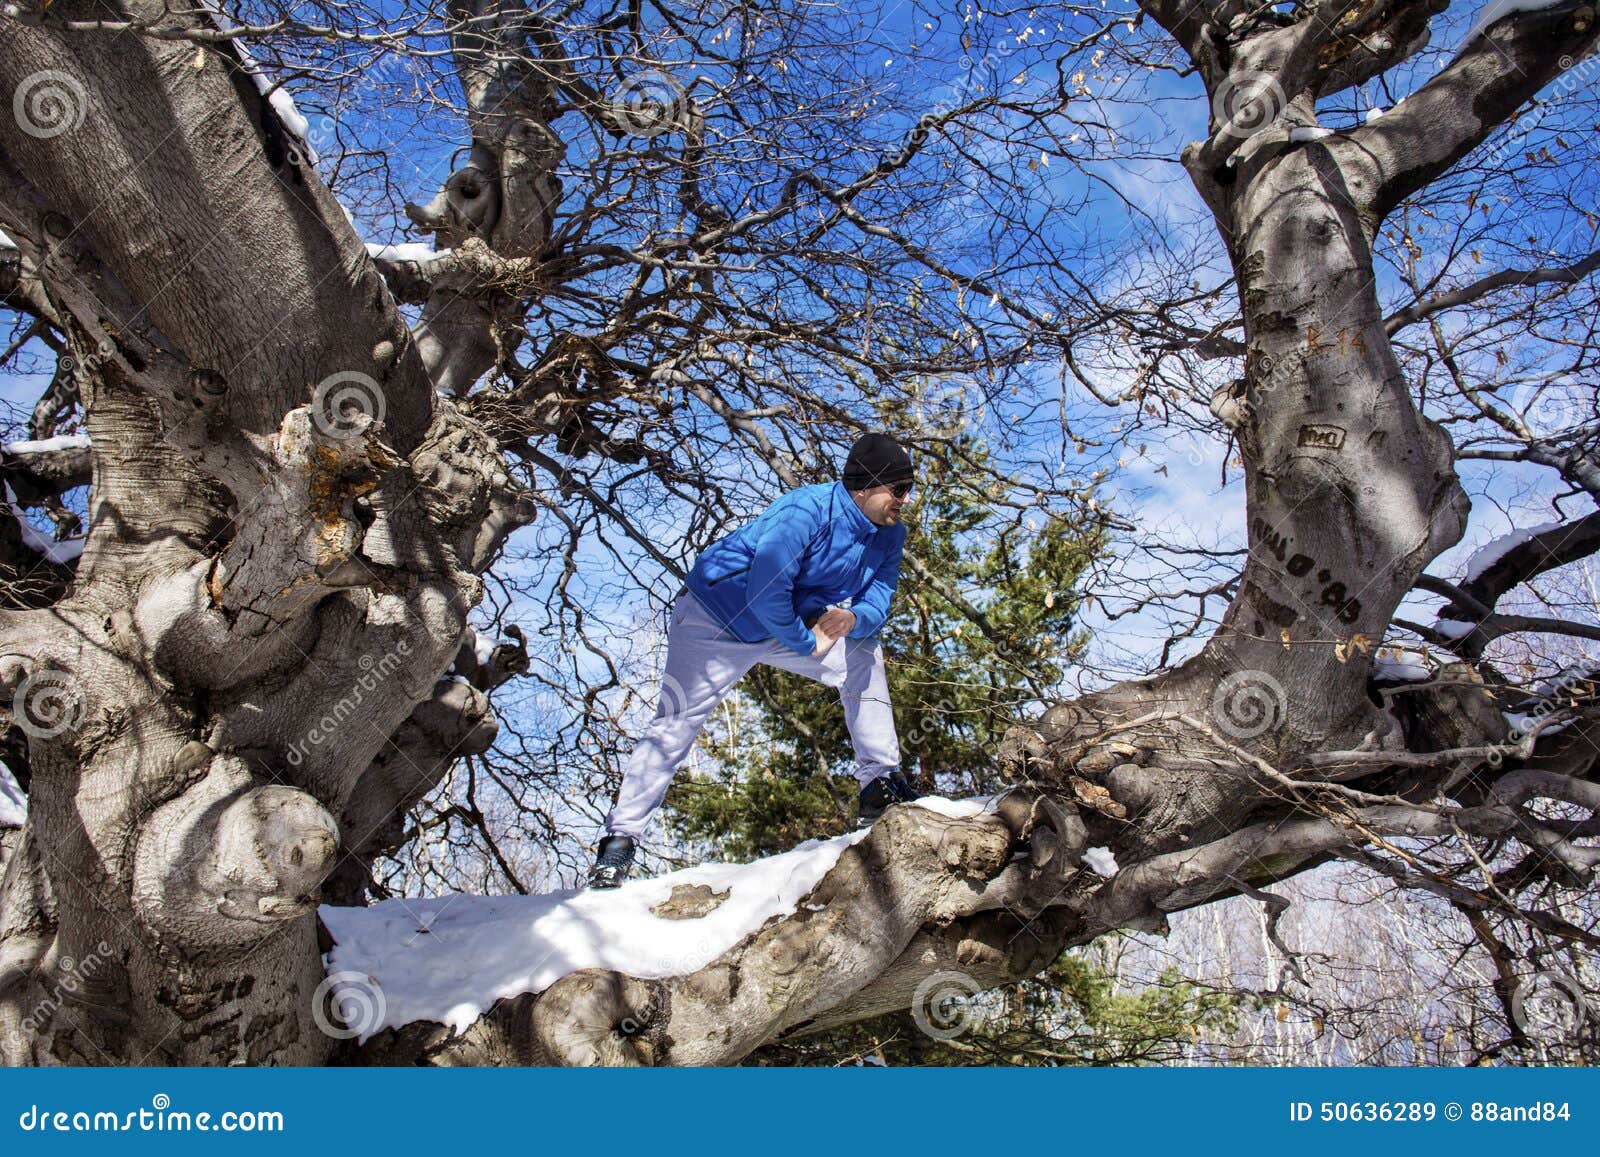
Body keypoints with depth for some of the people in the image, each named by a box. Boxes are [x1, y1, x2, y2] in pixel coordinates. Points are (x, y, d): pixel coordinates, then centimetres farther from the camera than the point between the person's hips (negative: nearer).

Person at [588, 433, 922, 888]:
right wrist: (806, 642, -22)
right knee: (676, 722, -12)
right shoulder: (808, 510, -31)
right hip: (716, 620, -7)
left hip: (790, 625, 7)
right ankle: (620, 838, -6)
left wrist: (854, 618, -31)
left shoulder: (889, 535, -6)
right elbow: (766, 590, -35)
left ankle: (880, 787, 1)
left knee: (864, 657, -4)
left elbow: (879, 594, -8)